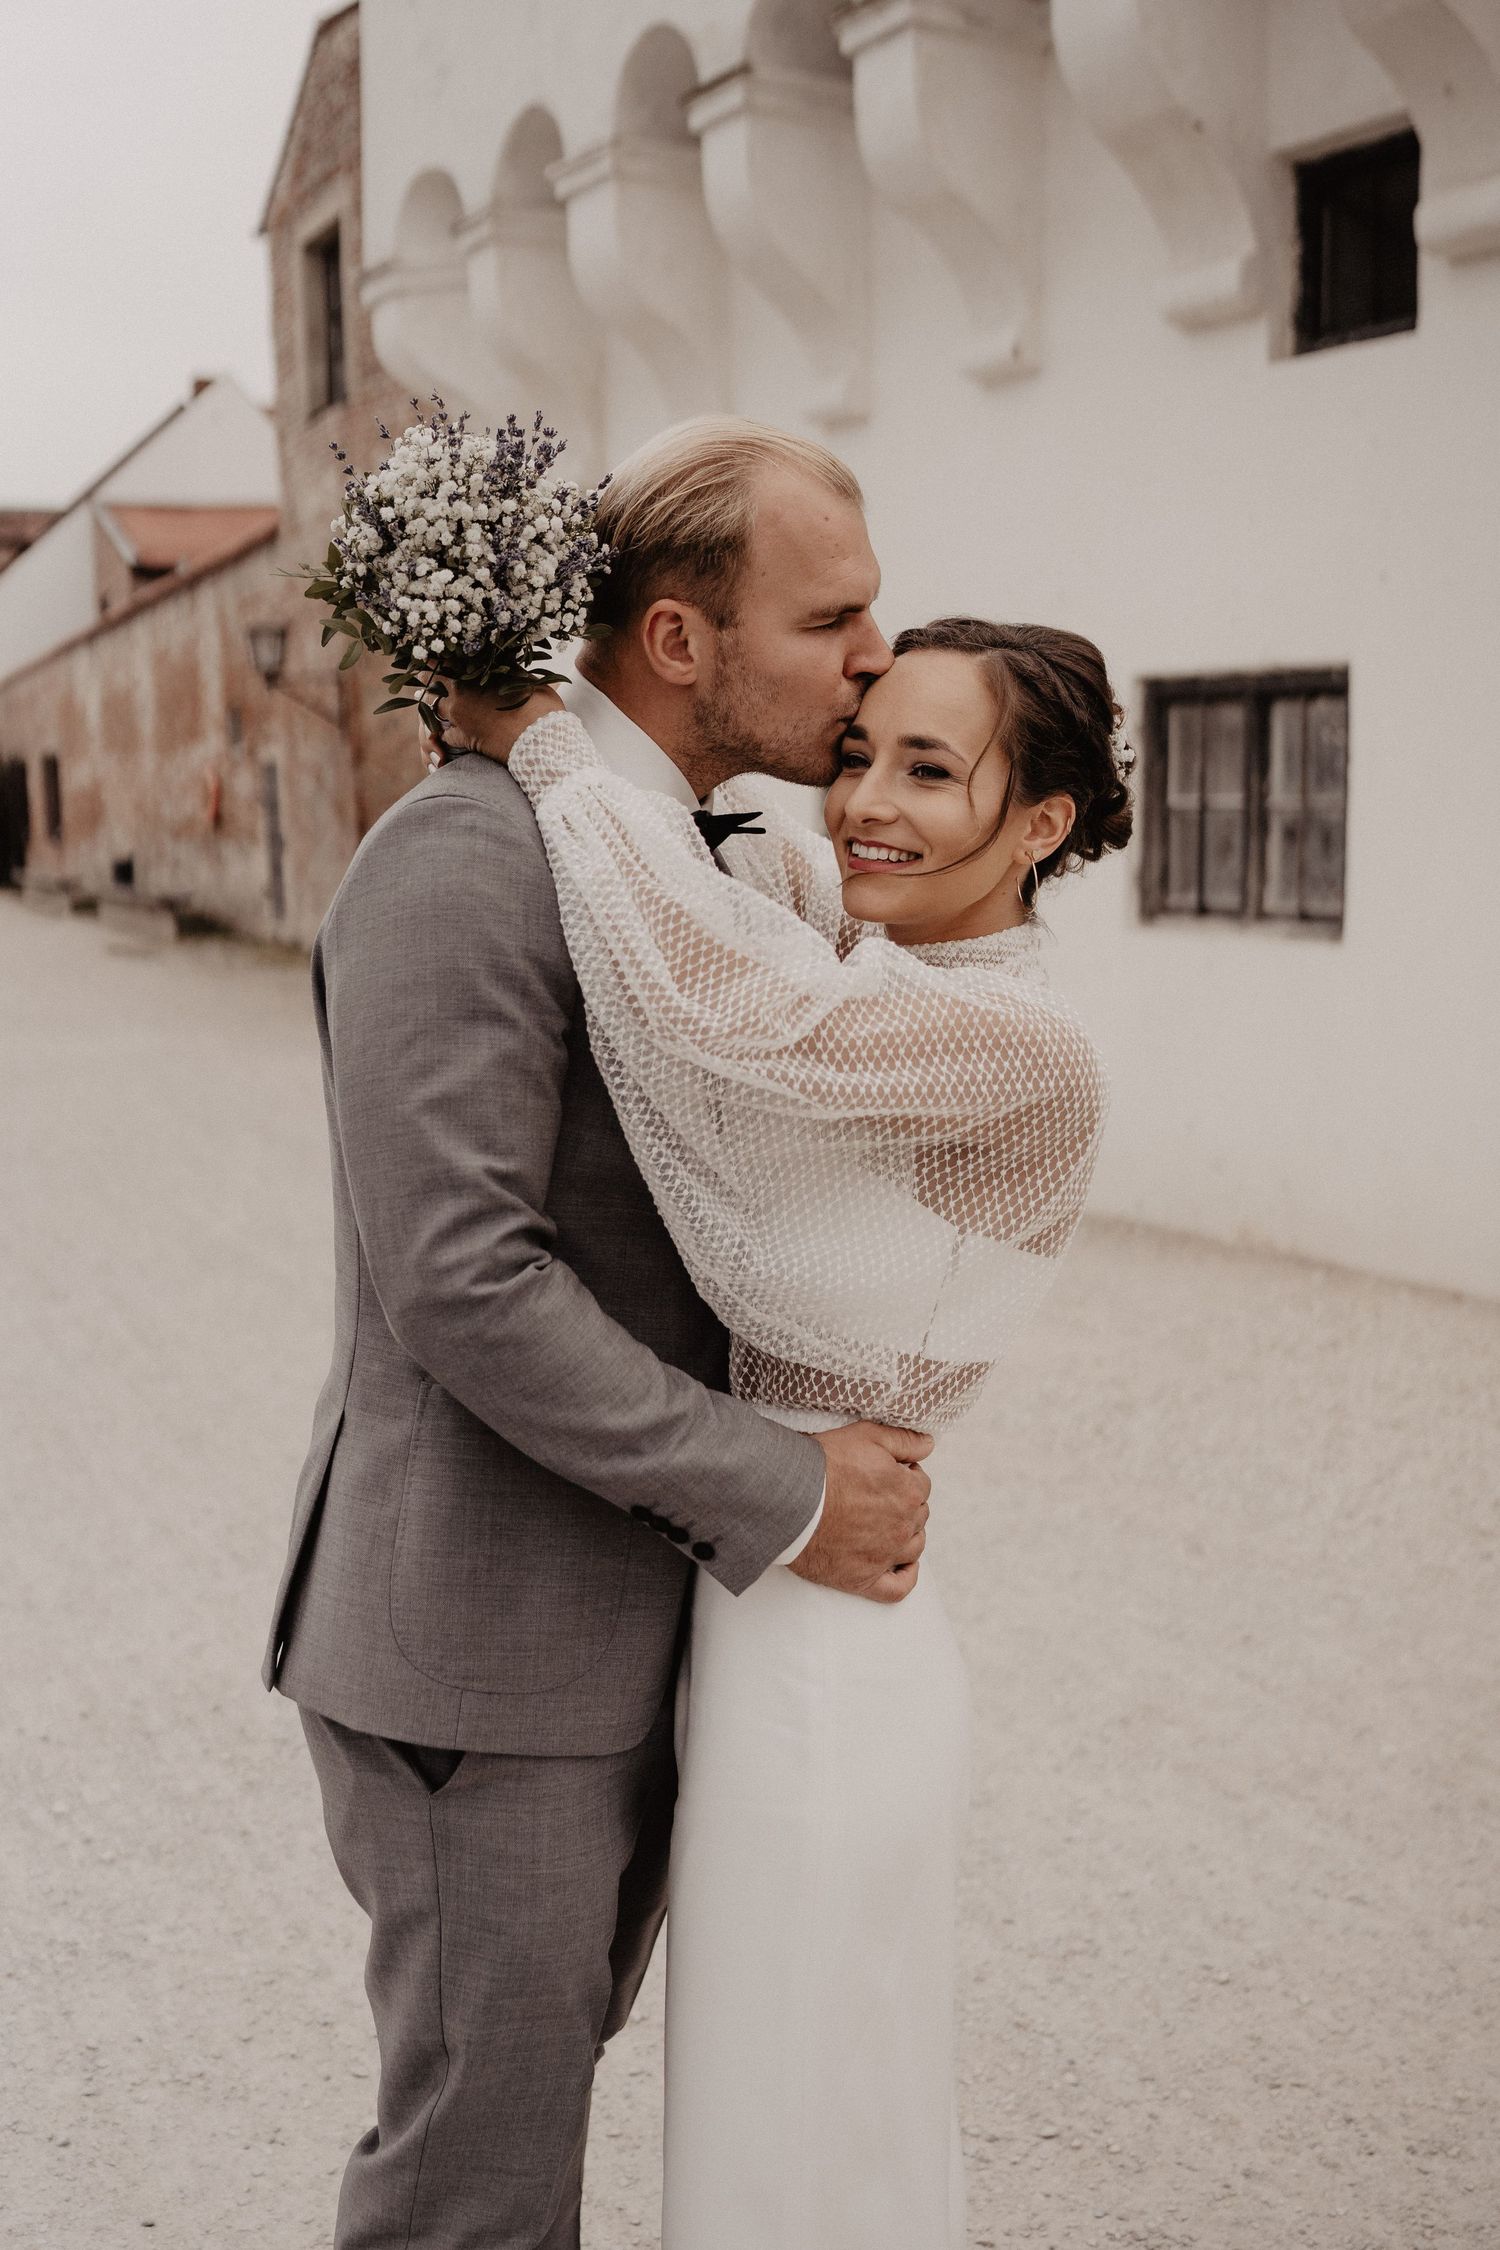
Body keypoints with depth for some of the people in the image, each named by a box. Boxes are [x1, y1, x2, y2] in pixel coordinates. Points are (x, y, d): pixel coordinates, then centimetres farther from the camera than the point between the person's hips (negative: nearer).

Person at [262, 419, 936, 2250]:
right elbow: (458, 1281, -26)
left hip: (623, 1616, 9)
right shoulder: (466, 855, -20)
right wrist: (782, 1497, -20)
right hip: (471, 1644, -9)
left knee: (536, 2077, 24)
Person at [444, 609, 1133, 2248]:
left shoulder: (1025, 1059, -23)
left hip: (817, 1661, -8)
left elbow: (713, 987, -36)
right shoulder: (868, 955, 2)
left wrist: (542, 743, -20)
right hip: (737, 1606, 8)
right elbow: (740, 835, 21)